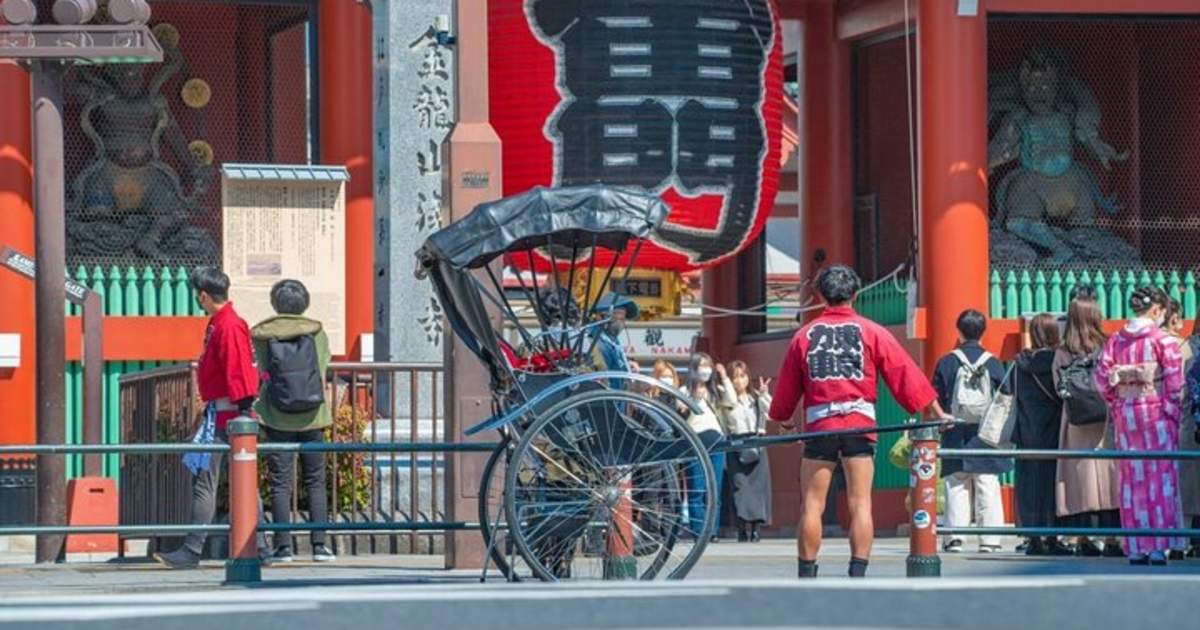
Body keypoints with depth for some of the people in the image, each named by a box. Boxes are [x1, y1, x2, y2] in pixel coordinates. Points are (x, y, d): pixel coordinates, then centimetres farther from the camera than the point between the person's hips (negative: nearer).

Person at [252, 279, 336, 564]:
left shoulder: (261, 336, -2)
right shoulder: (317, 333, 0)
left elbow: (262, 376, 2)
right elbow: (323, 373, 4)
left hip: (277, 419, -1)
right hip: (313, 416, 1)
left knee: (280, 482, 3)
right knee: (316, 481, 7)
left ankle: (283, 544, -1)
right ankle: (319, 543, 2)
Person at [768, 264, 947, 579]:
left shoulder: (804, 335, 11)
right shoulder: (871, 332, 6)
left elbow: (786, 387, 18)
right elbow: (904, 373, 4)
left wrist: (783, 418, 36)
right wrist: (936, 411, 10)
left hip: (819, 425, 1)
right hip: (859, 423, -1)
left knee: (812, 505, 4)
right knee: (860, 503, -1)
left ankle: (806, 578, 4)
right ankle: (857, 576, -8)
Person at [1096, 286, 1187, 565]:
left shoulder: (1115, 340, 5)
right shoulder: (1162, 340, -8)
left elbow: (1102, 376, 2)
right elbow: (1174, 380, -12)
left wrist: (1116, 405, 10)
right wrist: (1174, 411, -3)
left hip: (1125, 415, 4)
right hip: (1157, 414, -4)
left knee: (1132, 478, 8)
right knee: (1161, 475, 0)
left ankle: (1135, 548, 9)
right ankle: (1158, 546, -4)